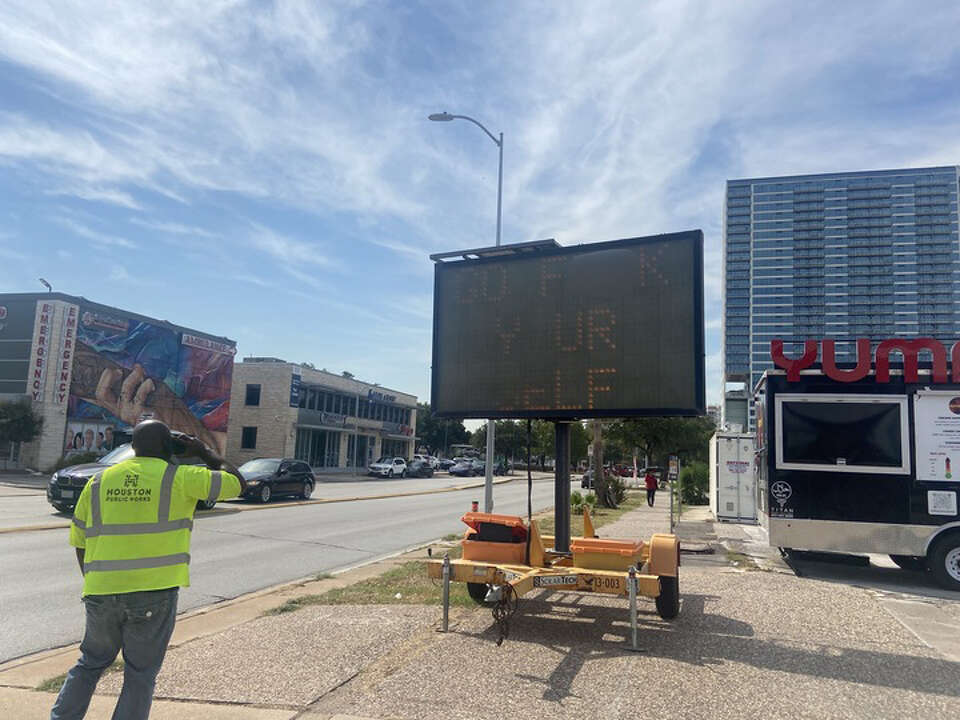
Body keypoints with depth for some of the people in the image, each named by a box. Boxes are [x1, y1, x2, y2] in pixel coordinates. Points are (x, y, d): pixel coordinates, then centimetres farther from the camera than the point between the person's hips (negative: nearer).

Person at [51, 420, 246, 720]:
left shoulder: (98, 481, 9)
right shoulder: (179, 478, -4)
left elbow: (79, 540, 14)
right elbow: (237, 483, 2)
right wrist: (205, 453, 14)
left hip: (101, 593, 4)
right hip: (154, 593, -4)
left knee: (90, 663, 26)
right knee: (140, 675, 11)